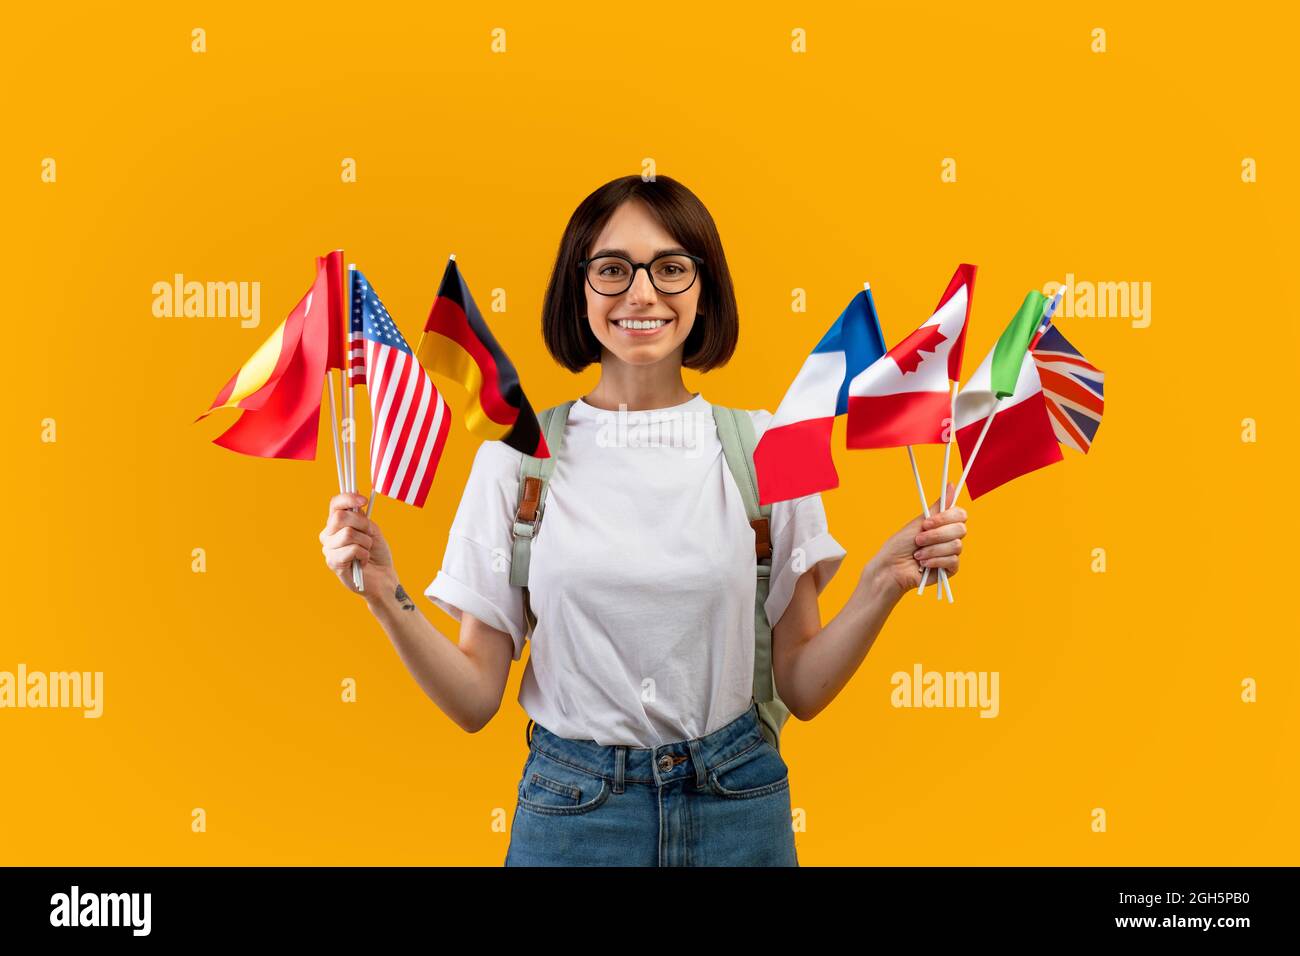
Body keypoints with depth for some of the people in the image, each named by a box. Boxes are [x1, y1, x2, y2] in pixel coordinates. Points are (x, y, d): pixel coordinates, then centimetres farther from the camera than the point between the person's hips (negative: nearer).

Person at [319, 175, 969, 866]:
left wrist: (884, 584, -14)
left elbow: (801, 690, 0)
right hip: (570, 808, 0)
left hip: (737, 808, 1)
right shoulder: (517, 452, -4)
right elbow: (475, 699, -3)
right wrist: (387, 600, -17)